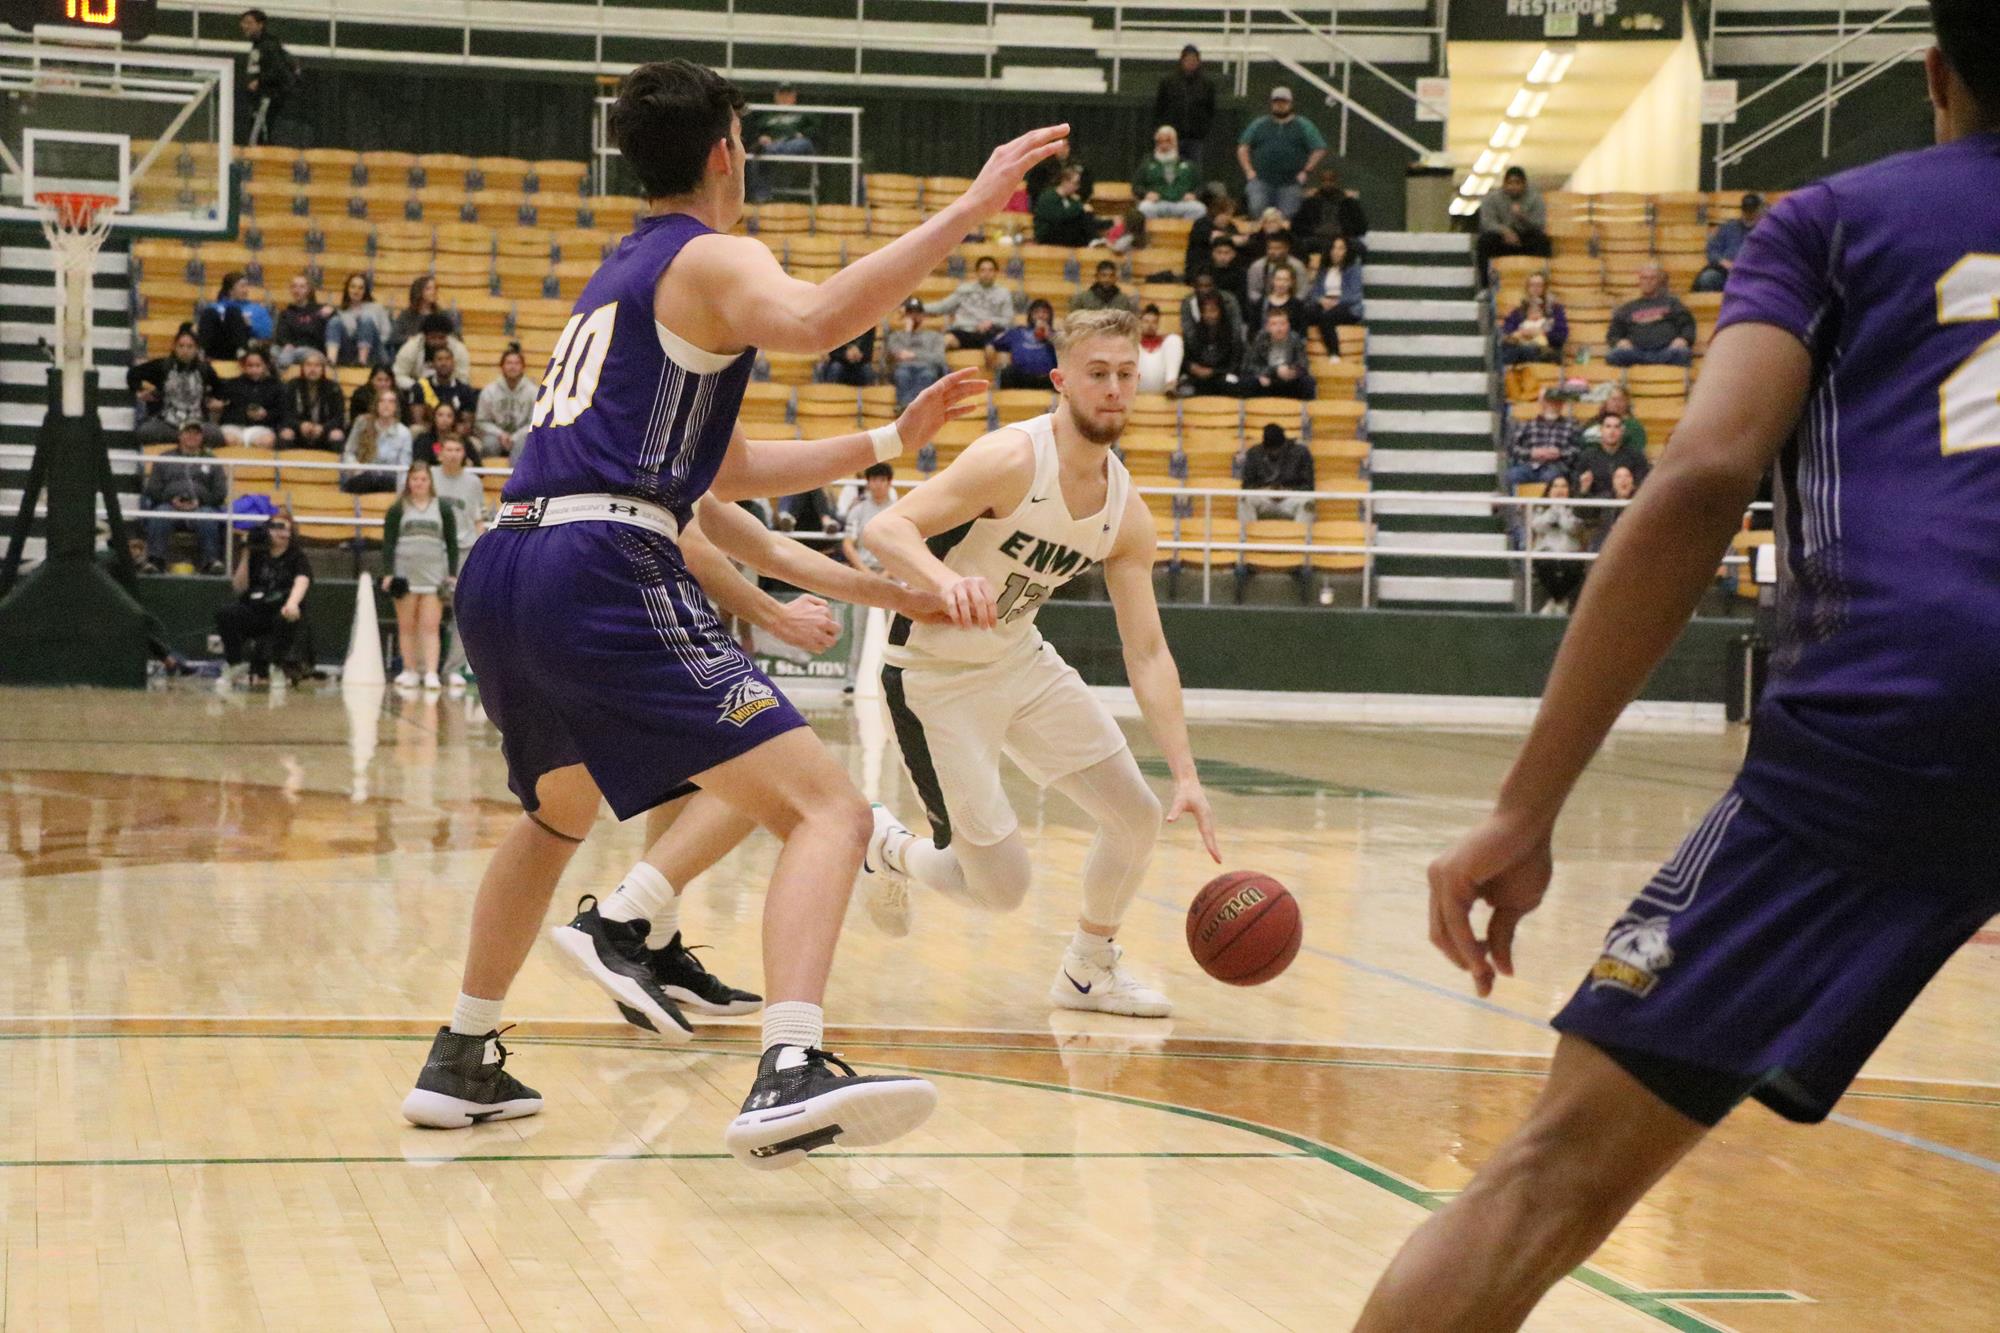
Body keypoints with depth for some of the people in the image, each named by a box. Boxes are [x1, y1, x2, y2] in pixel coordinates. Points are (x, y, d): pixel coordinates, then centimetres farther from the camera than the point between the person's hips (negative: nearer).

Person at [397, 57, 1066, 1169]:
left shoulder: (621, 277, 30)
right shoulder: (711, 259, 3)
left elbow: (730, 467, 35)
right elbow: (811, 322, -23)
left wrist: (888, 441, 34)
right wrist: (964, 214, -22)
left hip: (501, 577, 9)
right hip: (605, 577, -9)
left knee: (562, 813, 35)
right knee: (829, 809, -12)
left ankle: (463, 1064, 39)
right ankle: (791, 1080, -31)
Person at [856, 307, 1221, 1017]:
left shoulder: (1126, 512, -4)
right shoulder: (1013, 459, -25)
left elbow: (1147, 651, -2)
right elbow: (885, 529, -31)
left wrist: (1185, 774, -11)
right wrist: (947, 580, -53)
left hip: (1022, 659, 7)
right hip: (936, 676, -7)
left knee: (1139, 818, 3)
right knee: (1001, 889, -9)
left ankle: (1089, 969, 28)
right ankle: (885, 847, 23)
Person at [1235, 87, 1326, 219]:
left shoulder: (1304, 126, 8)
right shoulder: (1258, 125, 14)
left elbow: (1319, 150, 4)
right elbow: (1243, 148, 14)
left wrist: (1306, 171, -4)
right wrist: (1248, 170, 1)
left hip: (1290, 183, -1)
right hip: (1261, 181, 1)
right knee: (1256, 210, -15)